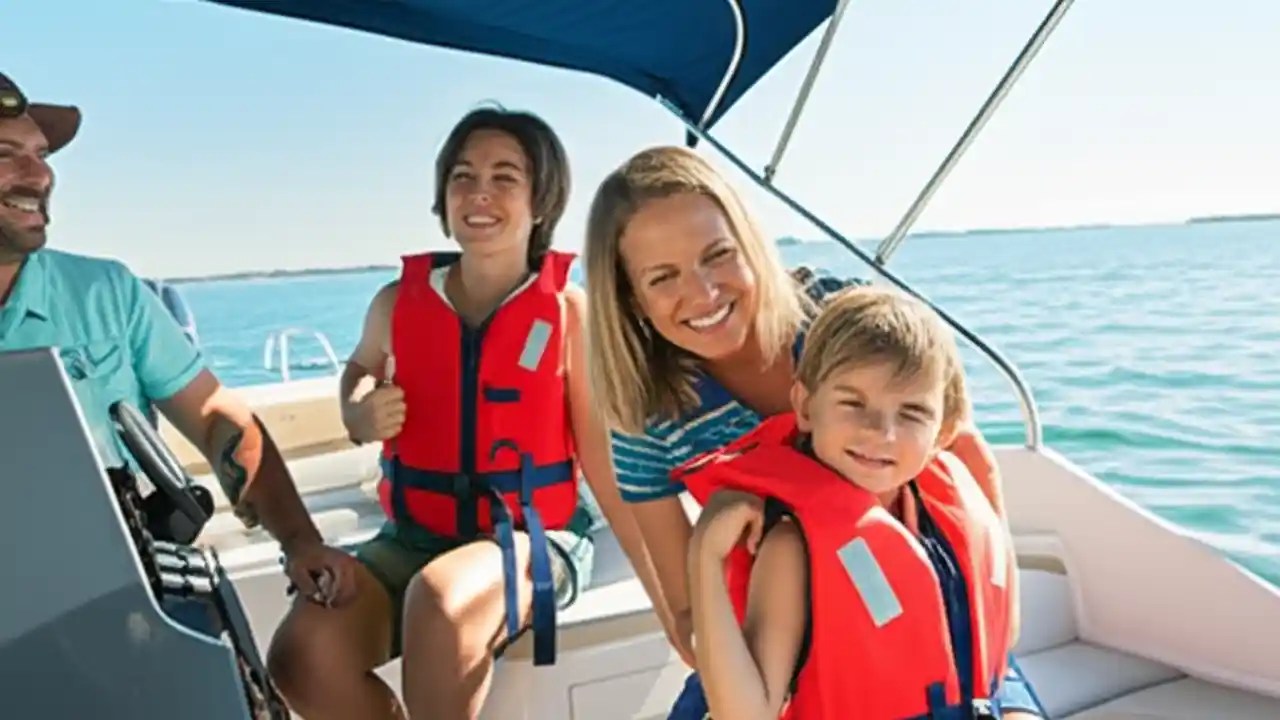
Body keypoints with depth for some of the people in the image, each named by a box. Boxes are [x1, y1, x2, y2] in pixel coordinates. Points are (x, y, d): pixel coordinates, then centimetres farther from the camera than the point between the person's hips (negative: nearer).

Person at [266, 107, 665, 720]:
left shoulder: (568, 310, -11)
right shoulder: (398, 303, -2)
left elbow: (608, 460, -10)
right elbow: (360, 369, 22)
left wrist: (670, 597, -12)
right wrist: (359, 418, -3)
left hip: (534, 535, -3)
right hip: (414, 535, 4)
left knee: (440, 600, -36)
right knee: (303, 656, -20)